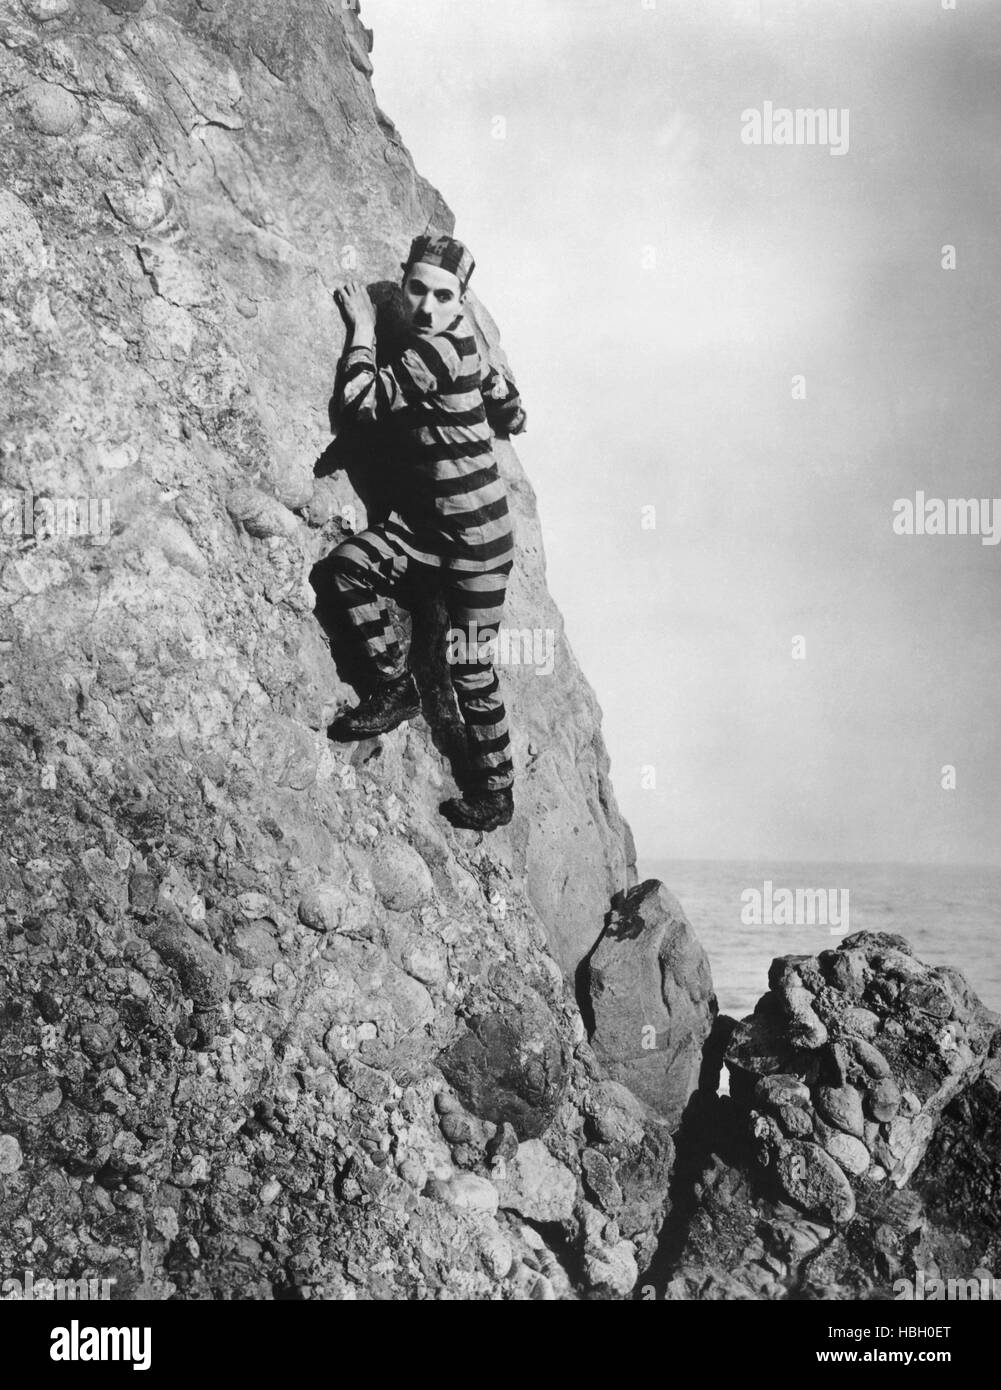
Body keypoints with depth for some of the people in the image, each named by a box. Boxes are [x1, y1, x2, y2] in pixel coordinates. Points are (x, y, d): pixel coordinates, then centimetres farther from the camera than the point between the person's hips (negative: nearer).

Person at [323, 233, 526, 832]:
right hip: (426, 521, 9)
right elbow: (514, 415, 16)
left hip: (478, 533, -8)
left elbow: (359, 402, -22)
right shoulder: (453, 341, 7)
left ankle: (495, 793, 17)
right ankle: (394, 687, 0)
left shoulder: (439, 348, -20)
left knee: (470, 668, 0)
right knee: (349, 563, -13)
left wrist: (362, 328, -10)